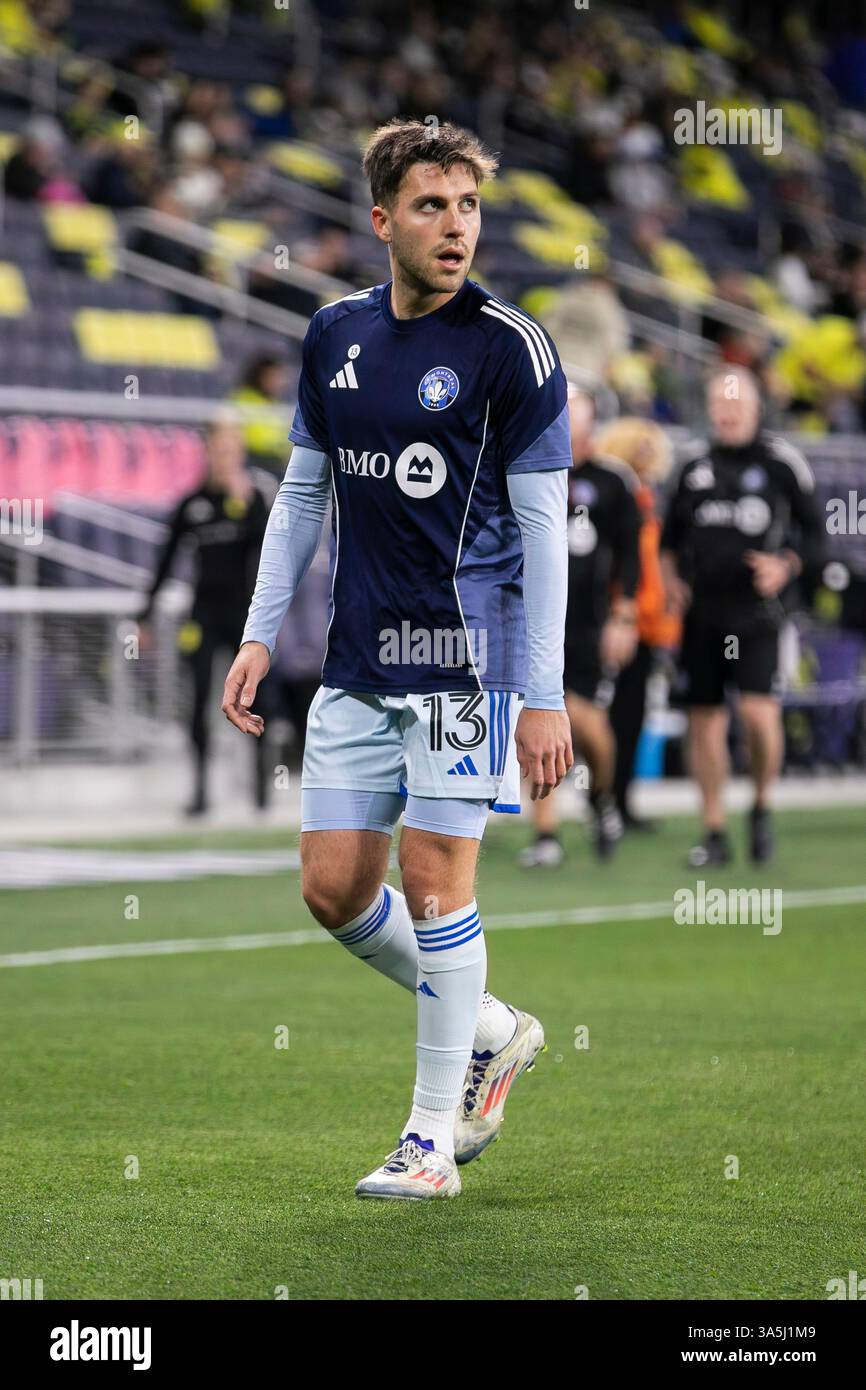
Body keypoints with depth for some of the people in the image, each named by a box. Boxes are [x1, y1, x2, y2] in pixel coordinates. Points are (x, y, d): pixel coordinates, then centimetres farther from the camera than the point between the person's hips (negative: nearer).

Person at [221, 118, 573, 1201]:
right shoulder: (334, 335, 9)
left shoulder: (511, 348, -8)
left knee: (434, 876, -6)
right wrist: (260, 633, 12)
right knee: (334, 886, 4)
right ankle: (489, 1032, 27)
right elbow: (302, 491, 18)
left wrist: (545, 695, -12)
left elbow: (543, 528, -9)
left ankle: (434, 1133, 6)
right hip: (356, 663, 6)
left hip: (465, 654, -6)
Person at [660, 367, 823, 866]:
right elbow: (672, 532, 21)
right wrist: (671, 577, 6)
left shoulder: (782, 461, -1)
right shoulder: (696, 463, 10)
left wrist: (786, 566, -11)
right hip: (701, 609, 4)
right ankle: (715, 832, 13)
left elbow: (814, 533, 5)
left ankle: (763, 805, 9)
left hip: (756, 609, -4)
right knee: (706, 721, 4)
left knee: (759, 711, -17)